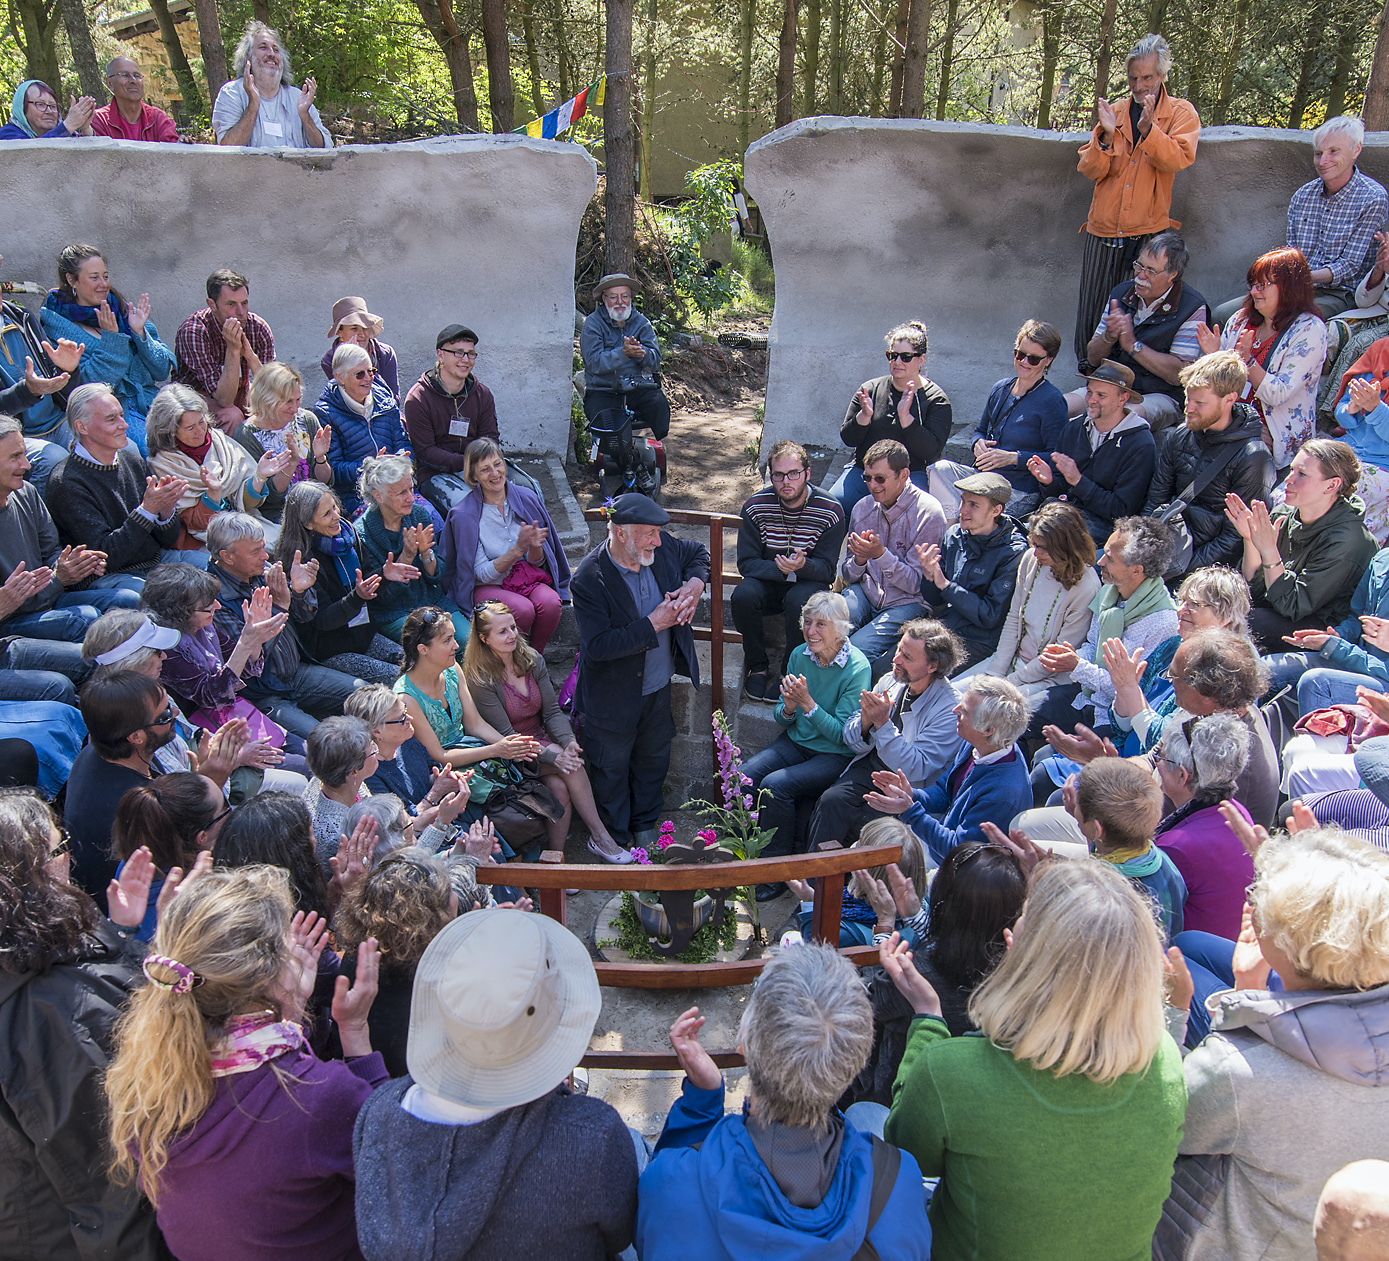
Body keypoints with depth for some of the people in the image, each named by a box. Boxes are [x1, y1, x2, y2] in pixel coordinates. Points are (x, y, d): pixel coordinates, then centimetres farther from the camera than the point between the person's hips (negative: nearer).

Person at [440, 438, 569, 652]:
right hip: (486, 586, -3)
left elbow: (537, 561, 2)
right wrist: (518, 550, -27)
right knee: (523, 609, -32)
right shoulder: (464, 515, -12)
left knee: (550, 603, -29)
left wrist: (534, 545, -22)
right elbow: (483, 574, -13)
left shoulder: (526, 498, -2)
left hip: (527, 578, 3)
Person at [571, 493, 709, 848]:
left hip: (658, 686, 6)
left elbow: (699, 552, 11)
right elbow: (597, 646, -32)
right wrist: (654, 624, -30)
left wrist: (695, 583, -11)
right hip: (614, 696, -6)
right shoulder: (589, 580, -28)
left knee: (653, 759, 23)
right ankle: (614, 838, 38)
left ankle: (644, 824, 47)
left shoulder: (661, 547, -11)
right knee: (611, 769, 15)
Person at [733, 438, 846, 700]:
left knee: (799, 600, -36)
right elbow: (746, 563, -9)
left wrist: (802, 566, -36)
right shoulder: (755, 508, -9)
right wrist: (783, 570, -27)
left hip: (809, 582, -2)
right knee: (742, 596, -30)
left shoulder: (830, 511, -13)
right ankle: (758, 666, -7)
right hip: (768, 582, 2)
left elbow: (826, 568, -12)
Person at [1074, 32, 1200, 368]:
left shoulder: (1181, 113, 3)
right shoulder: (1114, 112, 9)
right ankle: (1088, 372, 23)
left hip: (1149, 229, -2)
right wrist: (1106, 136, -16)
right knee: (1094, 304, 6)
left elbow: (1179, 159, -15)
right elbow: (1090, 169, 2)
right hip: (1104, 227, 2)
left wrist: (1148, 129, -28)